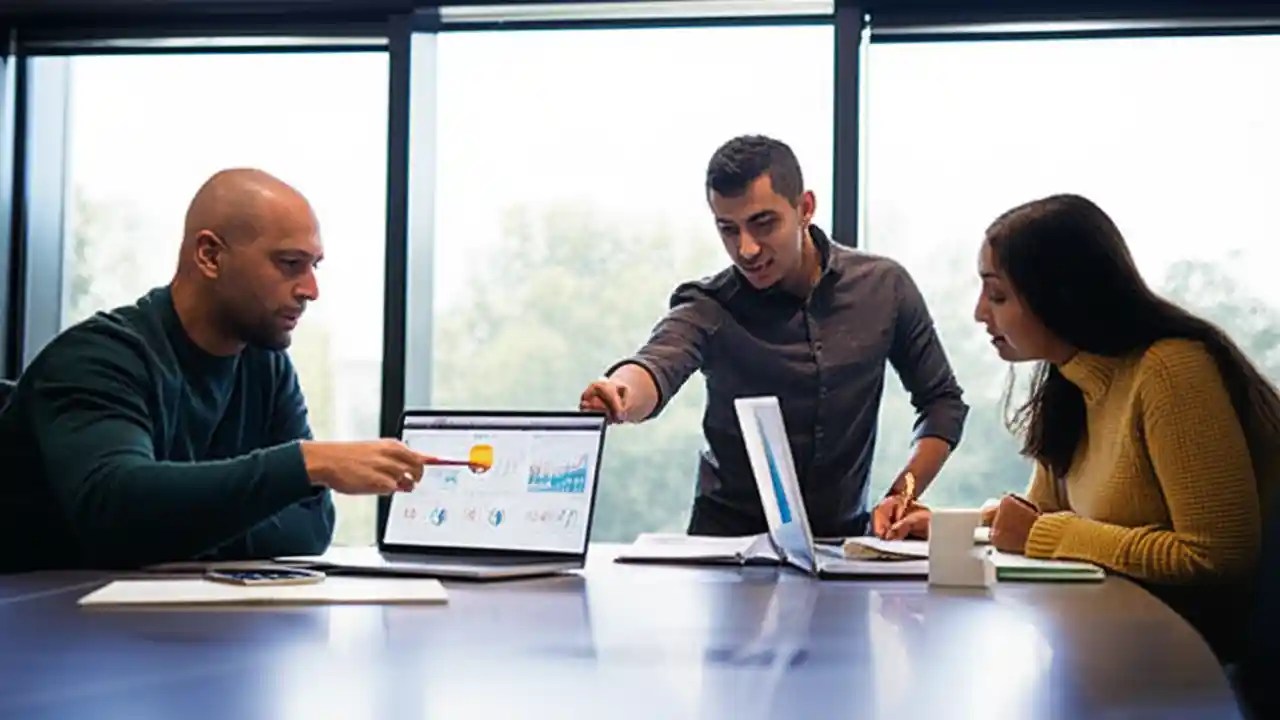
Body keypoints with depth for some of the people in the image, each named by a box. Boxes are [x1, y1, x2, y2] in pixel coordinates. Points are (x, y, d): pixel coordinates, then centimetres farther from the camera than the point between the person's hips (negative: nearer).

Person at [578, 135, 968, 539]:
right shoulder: (708, 308, -10)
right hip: (730, 532, -2)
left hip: (843, 535, 2)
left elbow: (942, 401, 8)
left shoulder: (884, 287, -2)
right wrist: (621, 395, -53)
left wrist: (903, 494, -6)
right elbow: (657, 364, -31)